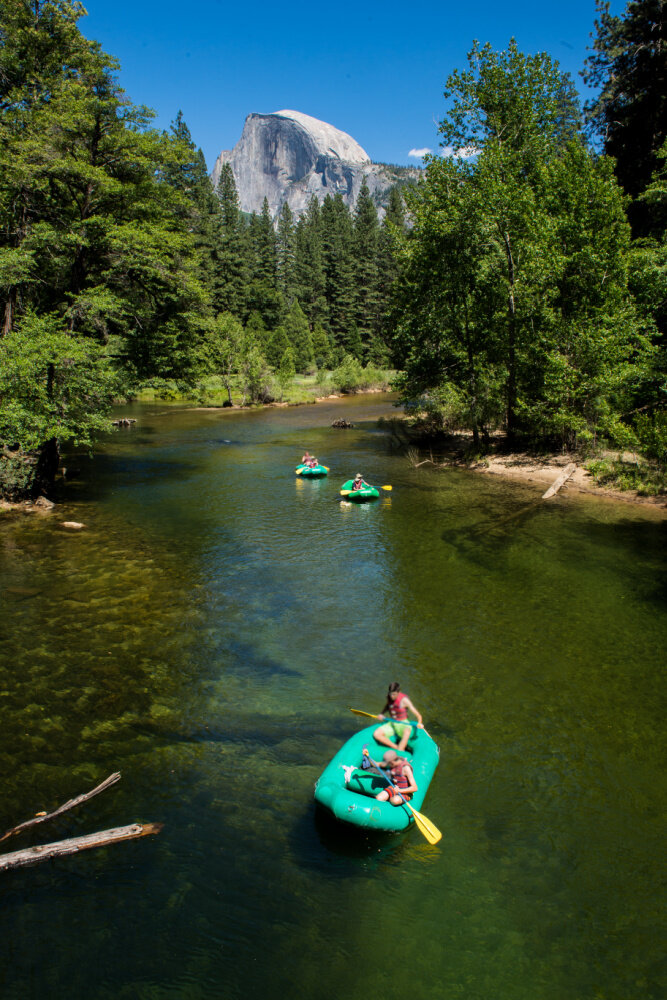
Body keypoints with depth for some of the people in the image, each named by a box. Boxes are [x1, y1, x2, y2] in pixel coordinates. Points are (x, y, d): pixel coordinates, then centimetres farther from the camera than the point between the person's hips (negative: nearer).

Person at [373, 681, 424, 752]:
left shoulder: (404, 700, -21)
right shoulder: (389, 697, -4)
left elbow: (418, 715, -23)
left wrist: (419, 723, -42)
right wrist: (382, 714, 3)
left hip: (403, 724, -6)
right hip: (391, 723, 6)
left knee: (407, 732, -41)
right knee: (376, 734, -16)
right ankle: (396, 748, -11)